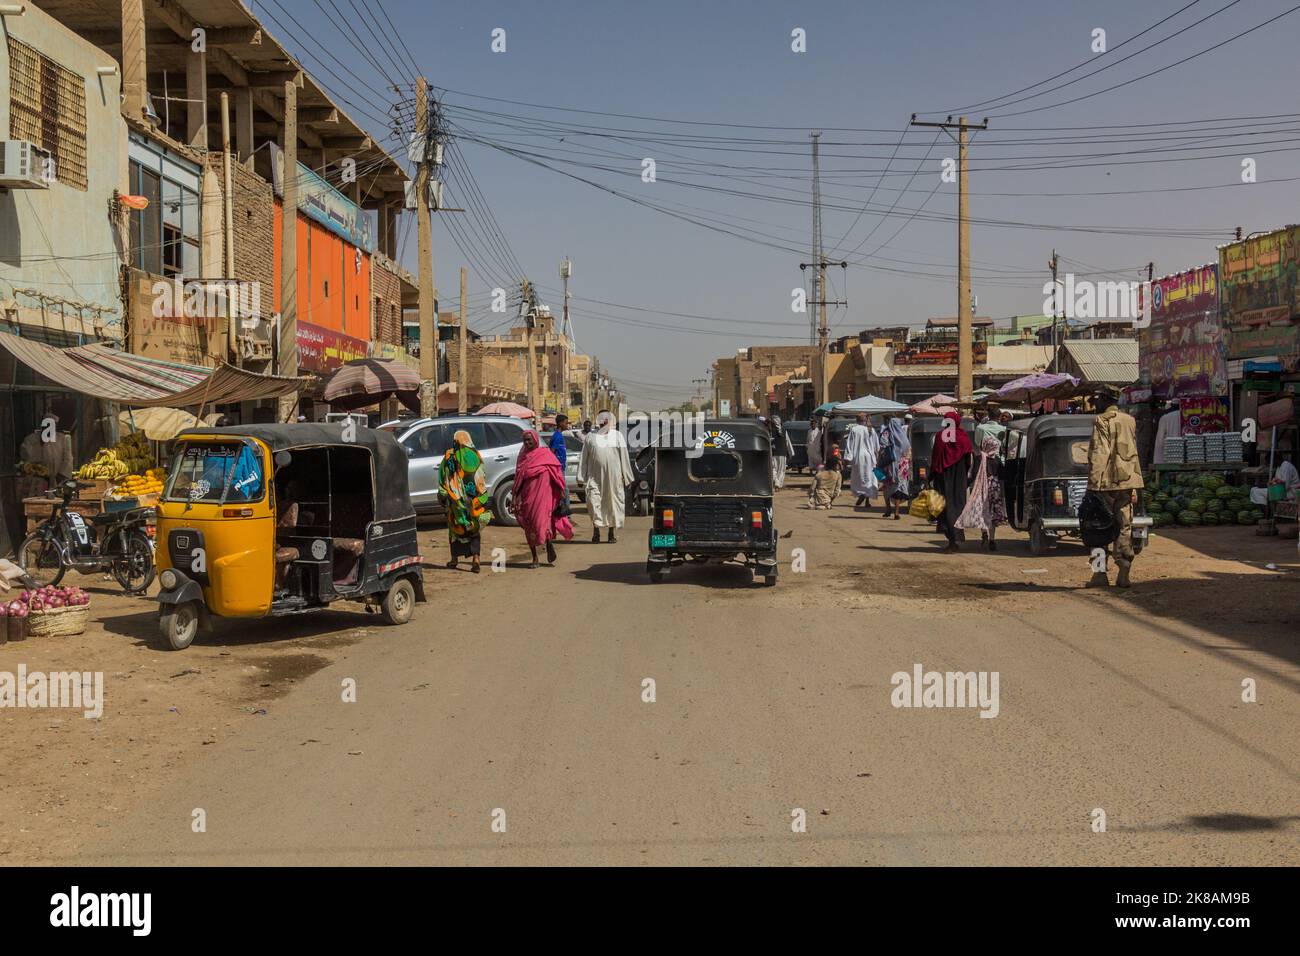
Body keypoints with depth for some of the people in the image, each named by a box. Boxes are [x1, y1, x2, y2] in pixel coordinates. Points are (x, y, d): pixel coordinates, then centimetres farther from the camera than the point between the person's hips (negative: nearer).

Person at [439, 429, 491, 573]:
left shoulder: (450, 456, -3)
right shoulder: (476, 455, 4)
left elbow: (443, 478, -2)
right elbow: (482, 478, 6)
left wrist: (442, 496, 6)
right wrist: (483, 499, 14)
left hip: (456, 498, -1)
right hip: (475, 500, 2)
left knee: (455, 527, 14)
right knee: (475, 529, 7)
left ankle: (454, 559, 19)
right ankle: (475, 558, -8)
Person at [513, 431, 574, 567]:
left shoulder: (545, 454, -1)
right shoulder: (523, 456, 12)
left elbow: (556, 474, -2)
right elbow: (518, 478, 17)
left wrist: (562, 493, -7)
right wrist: (516, 495, 13)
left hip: (542, 495, -5)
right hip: (527, 496, 5)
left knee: (542, 523, -10)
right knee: (529, 527, 5)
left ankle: (550, 552, 11)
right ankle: (534, 558, 14)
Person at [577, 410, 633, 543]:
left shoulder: (617, 436, 9)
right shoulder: (590, 437, 10)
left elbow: (624, 457, 7)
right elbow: (583, 459, 9)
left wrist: (626, 477, 3)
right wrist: (581, 478, 3)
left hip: (613, 475, 0)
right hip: (595, 476, 0)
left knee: (613, 502, 5)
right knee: (593, 501, -13)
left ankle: (611, 532, 16)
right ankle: (596, 531, -10)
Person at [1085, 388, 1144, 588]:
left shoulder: (1102, 422, -8)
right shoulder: (1130, 421, 13)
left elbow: (1098, 454, -14)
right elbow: (1133, 454, 16)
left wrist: (1094, 483, -12)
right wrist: (1134, 486, 19)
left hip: (1106, 482, -6)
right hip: (1127, 482, 6)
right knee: (1125, 528, 8)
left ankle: (1100, 575, -1)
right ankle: (1124, 575, 7)